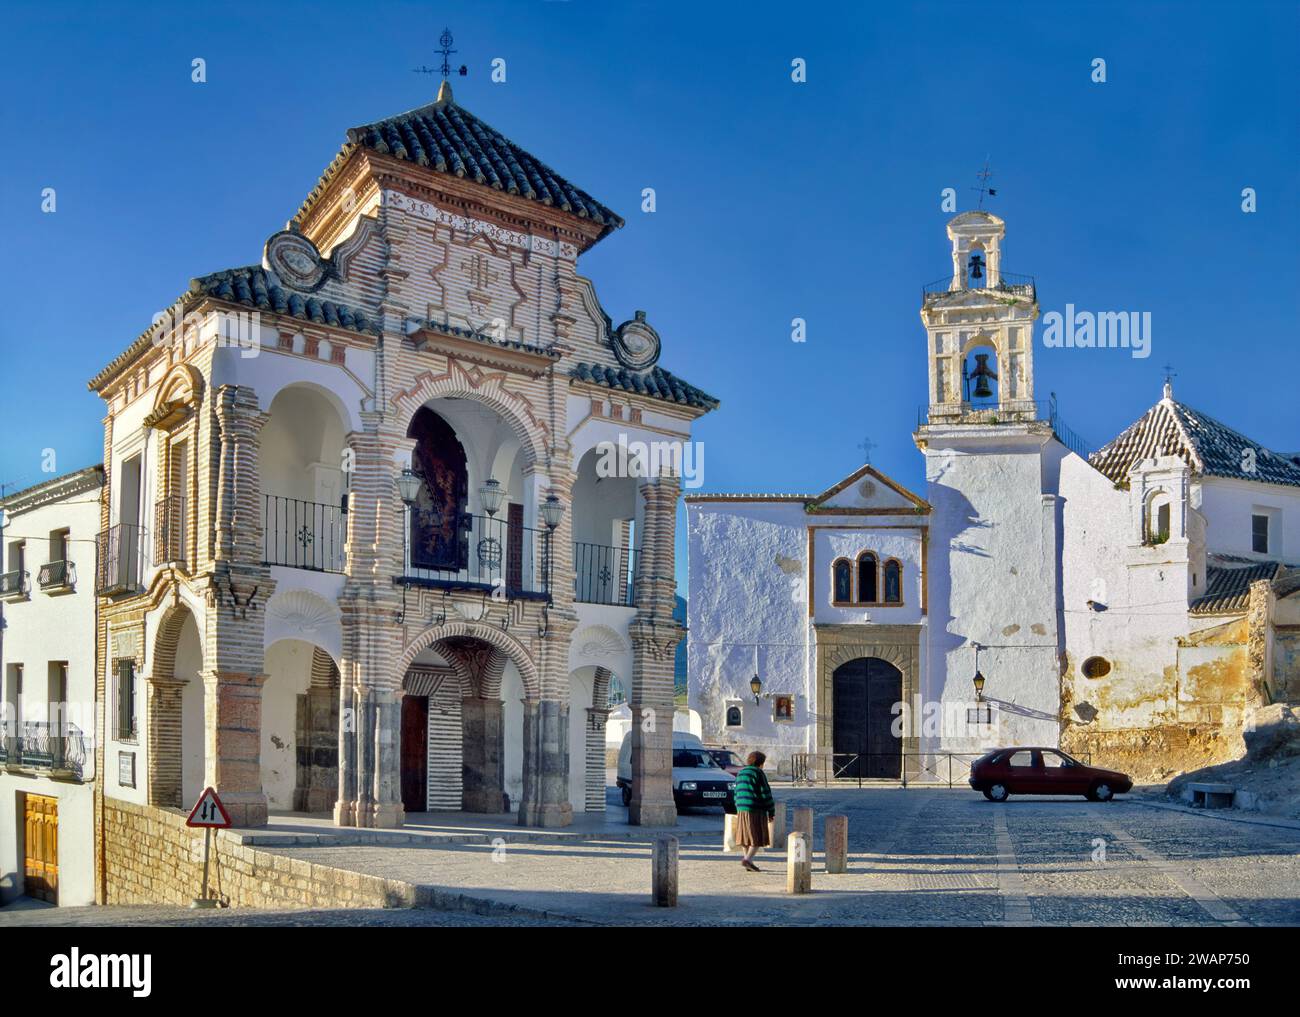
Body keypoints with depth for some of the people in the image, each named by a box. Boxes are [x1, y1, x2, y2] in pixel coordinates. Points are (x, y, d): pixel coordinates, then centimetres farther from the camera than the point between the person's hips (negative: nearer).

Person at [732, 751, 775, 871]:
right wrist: (771, 811, -3)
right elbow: (766, 794, -10)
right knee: (758, 838, -3)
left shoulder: (740, 774, 15)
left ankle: (749, 864, 14)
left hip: (742, 810, 7)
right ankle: (747, 859, -17)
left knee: (747, 837, 12)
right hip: (756, 810, -7)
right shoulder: (758, 773, -8)